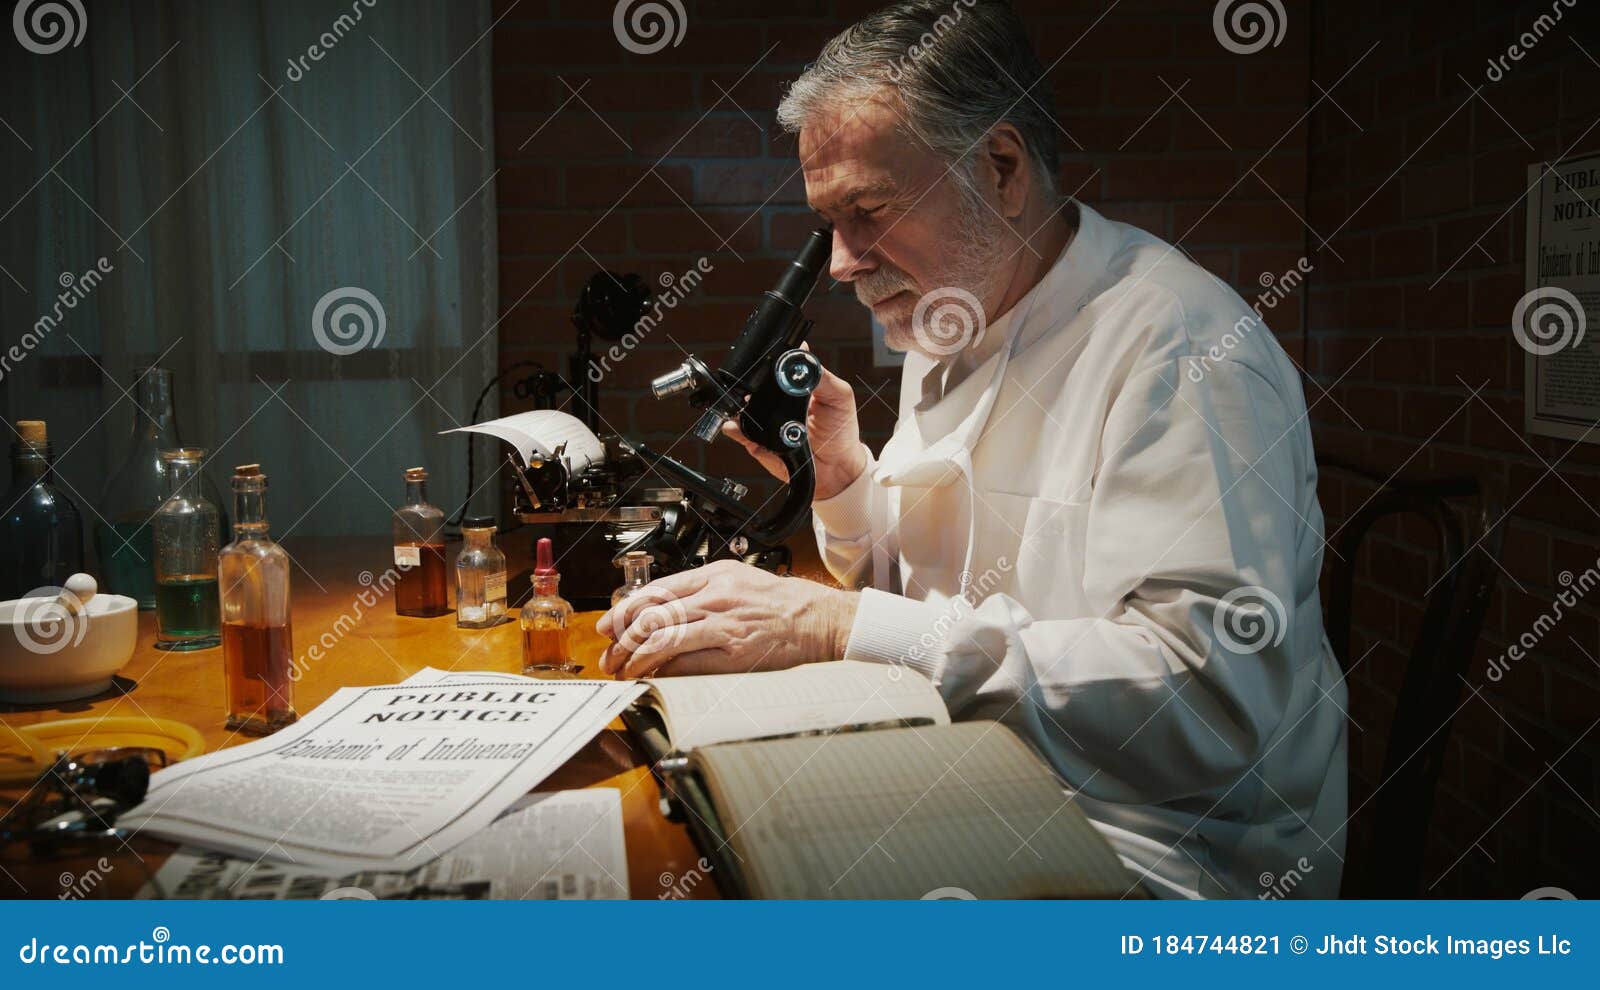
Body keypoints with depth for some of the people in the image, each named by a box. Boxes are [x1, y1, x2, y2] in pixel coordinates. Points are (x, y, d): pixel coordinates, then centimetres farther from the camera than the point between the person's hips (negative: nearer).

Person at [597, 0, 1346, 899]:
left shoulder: (1180, 346, -18)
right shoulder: (953, 337, 9)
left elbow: (1207, 698, -29)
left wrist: (832, 624, -29)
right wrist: (841, 475, -4)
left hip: (1145, 858, -7)